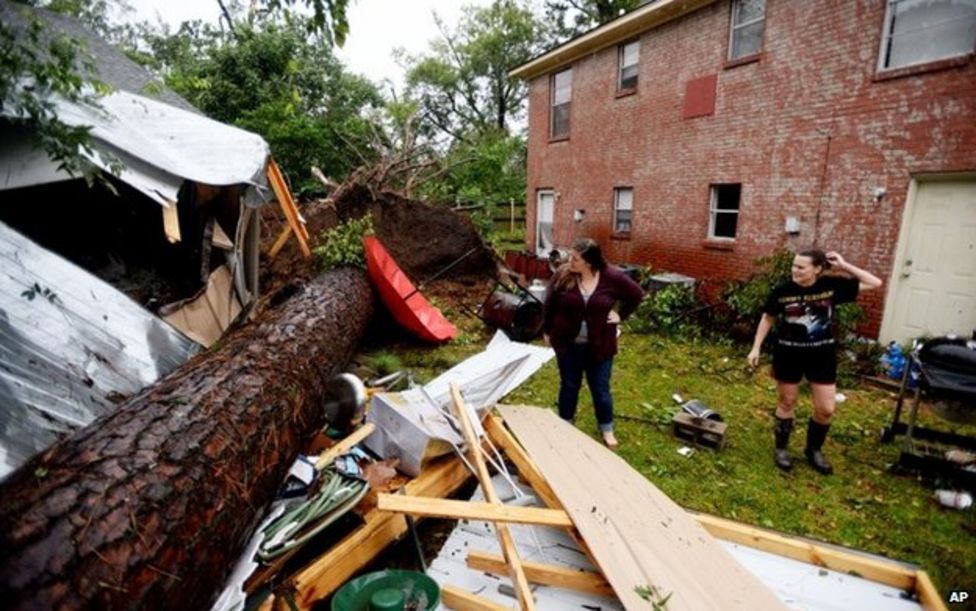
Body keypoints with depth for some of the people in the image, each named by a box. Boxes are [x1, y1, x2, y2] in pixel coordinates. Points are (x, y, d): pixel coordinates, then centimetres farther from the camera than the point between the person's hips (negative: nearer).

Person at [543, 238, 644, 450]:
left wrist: (621, 315, -3)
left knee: (600, 389, 13)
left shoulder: (612, 277, -15)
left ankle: (607, 428, 35)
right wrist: (547, 331, 5)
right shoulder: (562, 274, -13)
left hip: (599, 345, 0)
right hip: (567, 343, 1)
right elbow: (550, 304, -1)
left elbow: (636, 295, 2)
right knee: (569, 386, 16)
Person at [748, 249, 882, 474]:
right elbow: (768, 318, 0)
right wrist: (756, 348, -2)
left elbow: (875, 283, -2)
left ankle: (814, 449, 31)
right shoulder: (783, 290, -12)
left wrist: (844, 265, -11)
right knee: (787, 403, 11)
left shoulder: (832, 286, -8)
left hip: (822, 354, 2)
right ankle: (781, 448, 28)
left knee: (826, 409, 7)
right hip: (789, 353, -2)